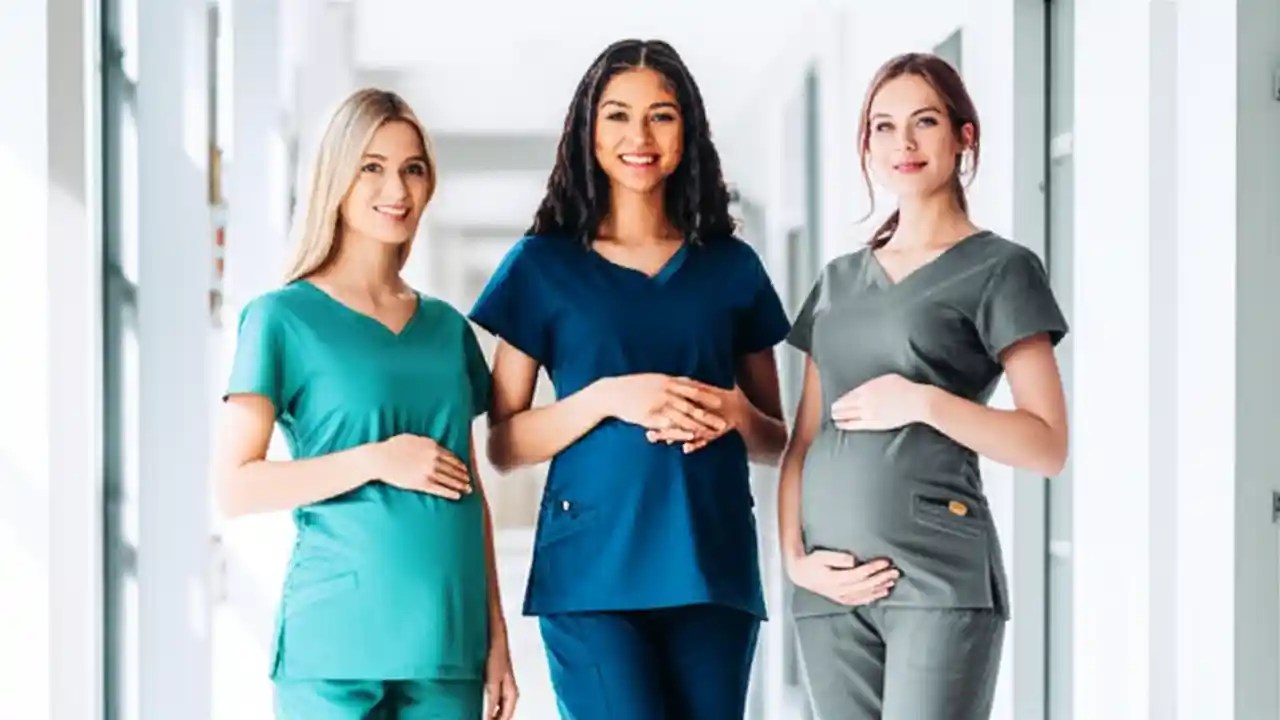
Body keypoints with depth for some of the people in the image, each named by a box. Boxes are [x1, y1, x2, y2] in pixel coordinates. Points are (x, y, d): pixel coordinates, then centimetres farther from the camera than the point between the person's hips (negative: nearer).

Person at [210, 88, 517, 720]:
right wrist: (375, 461, -14)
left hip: (449, 644, 4)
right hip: (335, 645, -4)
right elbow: (235, 488, -7)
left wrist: (496, 634, 11)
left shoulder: (447, 328, 14)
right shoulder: (284, 318, -1)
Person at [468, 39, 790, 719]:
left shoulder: (732, 265, 11)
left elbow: (778, 438, 16)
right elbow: (503, 445, 2)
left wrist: (735, 414, -7)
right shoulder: (543, 263, 5)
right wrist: (609, 397, -14)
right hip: (592, 567, -3)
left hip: (713, 564, 3)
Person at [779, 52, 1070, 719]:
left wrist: (923, 401, -14)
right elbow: (802, 441, 15)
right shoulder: (838, 281, 18)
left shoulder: (999, 269, 3)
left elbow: (1049, 447, -3)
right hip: (831, 582, 5)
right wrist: (794, 557, 0)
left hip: (938, 574, -5)